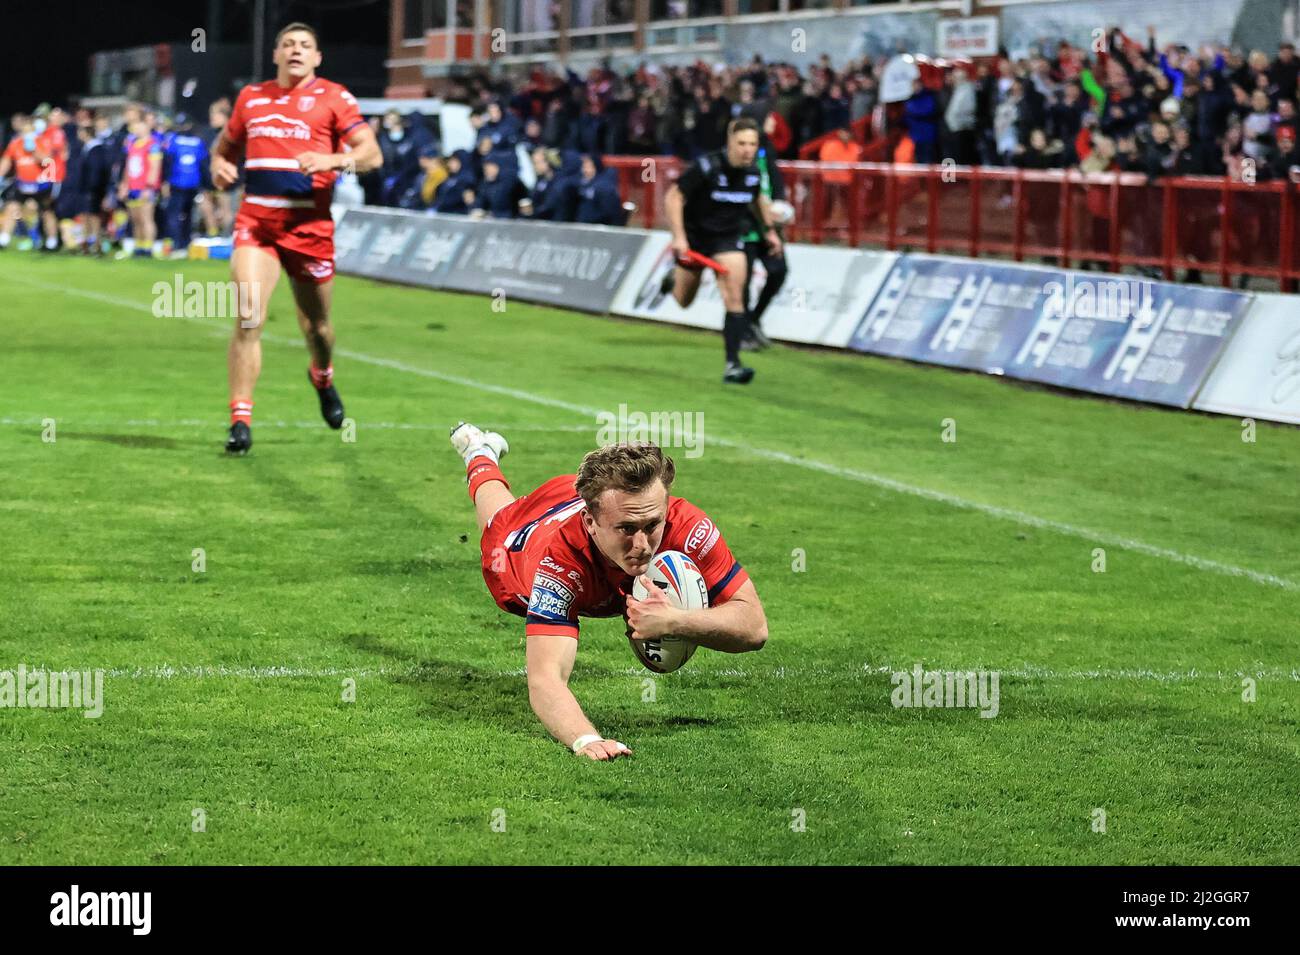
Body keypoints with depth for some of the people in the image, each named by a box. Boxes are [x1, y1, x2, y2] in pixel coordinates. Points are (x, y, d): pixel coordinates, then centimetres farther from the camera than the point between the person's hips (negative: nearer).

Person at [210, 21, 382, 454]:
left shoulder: (332, 97, 2)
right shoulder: (251, 97, 13)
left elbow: (372, 154, -5)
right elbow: (226, 145, 27)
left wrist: (331, 159, -23)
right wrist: (219, 165, 4)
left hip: (310, 224, -1)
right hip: (255, 222, 1)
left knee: (316, 325, 11)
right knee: (248, 317, -17)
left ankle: (322, 377, 47)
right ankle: (240, 419, -13)